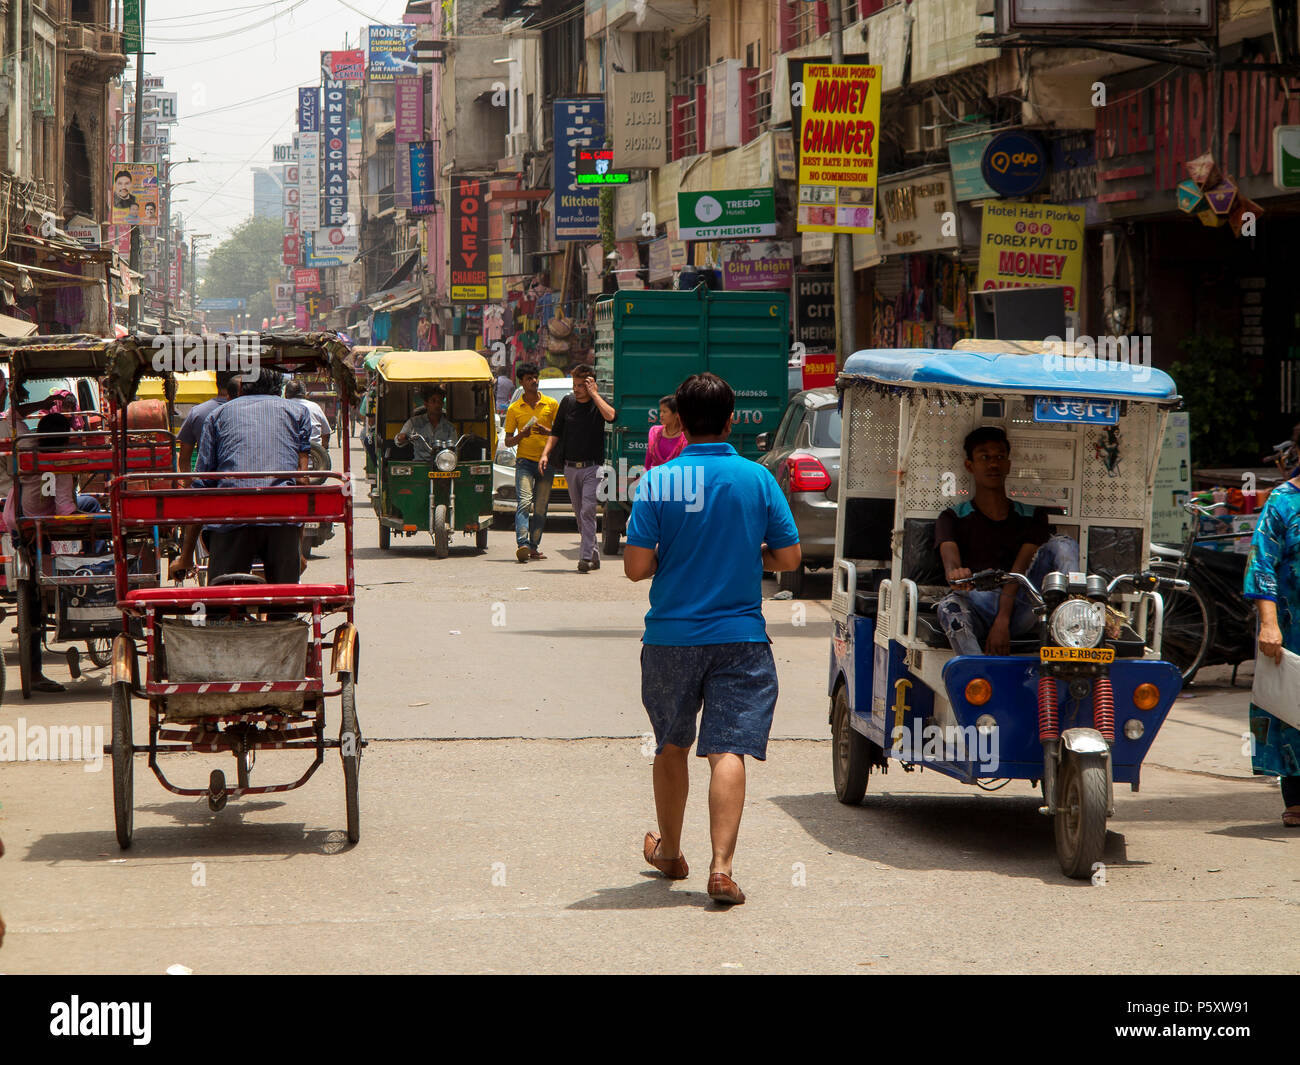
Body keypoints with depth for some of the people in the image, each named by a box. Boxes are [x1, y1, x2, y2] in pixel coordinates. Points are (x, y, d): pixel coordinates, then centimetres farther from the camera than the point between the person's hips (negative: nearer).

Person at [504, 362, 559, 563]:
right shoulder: (514, 408, 7)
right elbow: (508, 441, 9)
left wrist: (546, 431, -11)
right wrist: (521, 435, -12)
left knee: (540, 508, 3)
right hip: (525, 461, -2)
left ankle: (533, 547, 11)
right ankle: (522, 544, -30)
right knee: (524, 502, -18)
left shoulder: (551, 404, 7)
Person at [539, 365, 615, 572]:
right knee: (580, 513, 10)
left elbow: (610, 416, -26)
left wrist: (593, 393, -18)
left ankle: (586, 557, -17)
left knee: (587, 511, -14)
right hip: (571, 467, 4)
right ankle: (593, 555, 20)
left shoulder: (598, 403, -3)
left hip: (592, 467, -4)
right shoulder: (568, 402, 7)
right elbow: (556, 432, 14)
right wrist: (545, 453, 2)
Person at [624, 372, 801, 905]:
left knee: (671, 746, 19)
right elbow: (789, 557, 1)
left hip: (670, 636, 1)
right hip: (739, 636, -1)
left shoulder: (657, 482, -6)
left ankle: (669, 852, 35)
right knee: (728, 750, -5)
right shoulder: (756, 478, -4)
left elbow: (636, 567, -8)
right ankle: (721, 865, -19)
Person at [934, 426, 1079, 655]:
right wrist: (955, 573, -35)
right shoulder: (953, 518, 17)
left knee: (1061, 545, -15)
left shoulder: (1033, 517, 19)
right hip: (978, 610, -1)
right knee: (949, 606, -36)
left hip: (1019, 611, 1)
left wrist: (1003, 620, -15)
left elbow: (1022, 570, 2)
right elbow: (950, 558, -6)